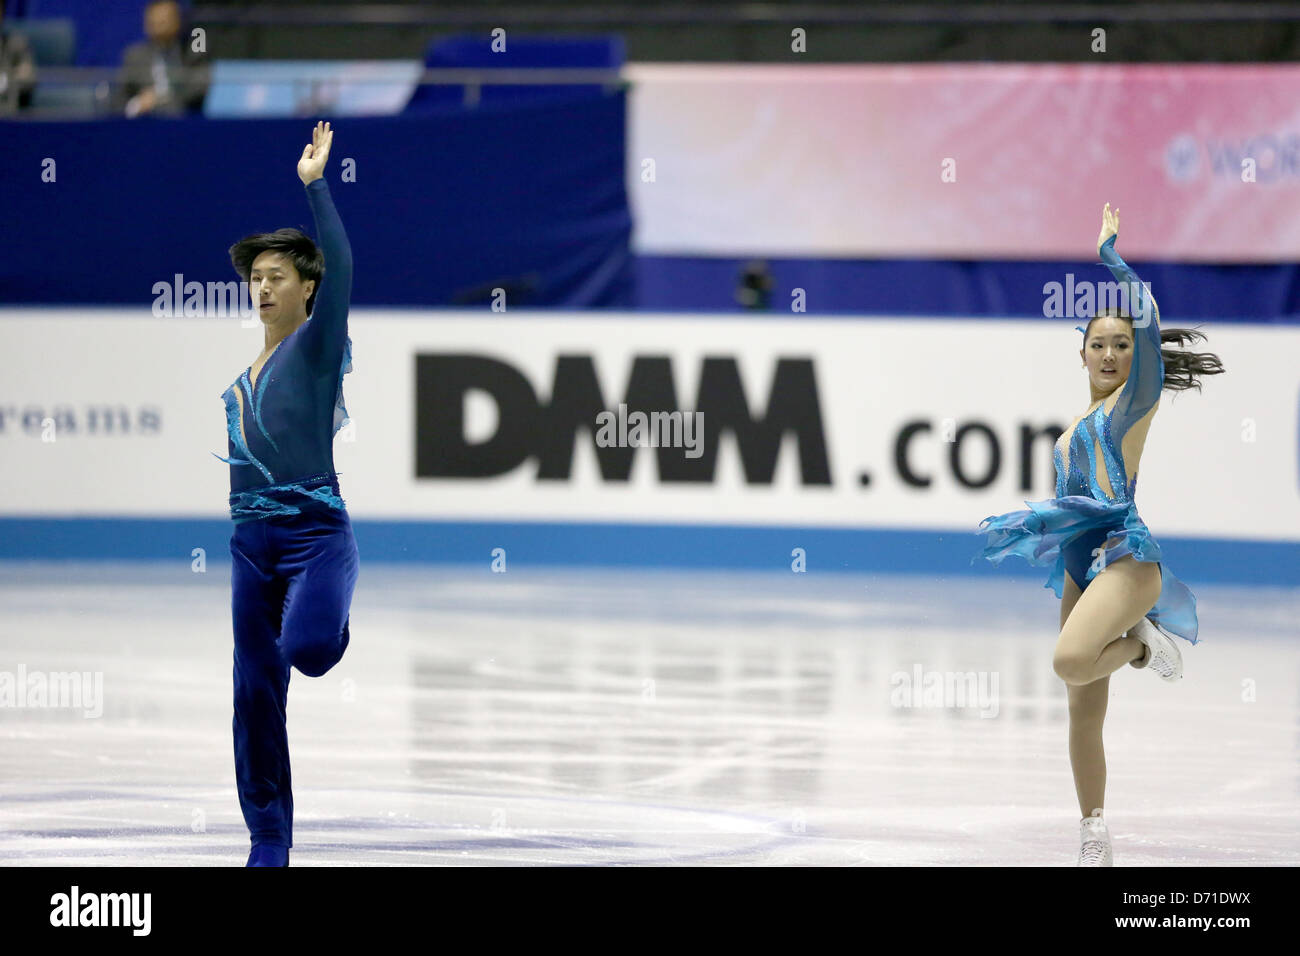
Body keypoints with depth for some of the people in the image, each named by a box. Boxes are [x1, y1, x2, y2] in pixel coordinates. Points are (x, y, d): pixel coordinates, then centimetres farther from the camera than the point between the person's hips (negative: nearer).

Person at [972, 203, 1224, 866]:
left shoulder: (1134, 402, -2)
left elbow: (1149, 327, -15)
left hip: (1124, 555, -8)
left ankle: (1144, 644, -2)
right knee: (1083, 712, 7)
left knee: (1071, 661, -33)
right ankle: (1094, 839, 13)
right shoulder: (1079, 423, 20)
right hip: (1080, 562, 8)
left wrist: (1111, 256, -10)